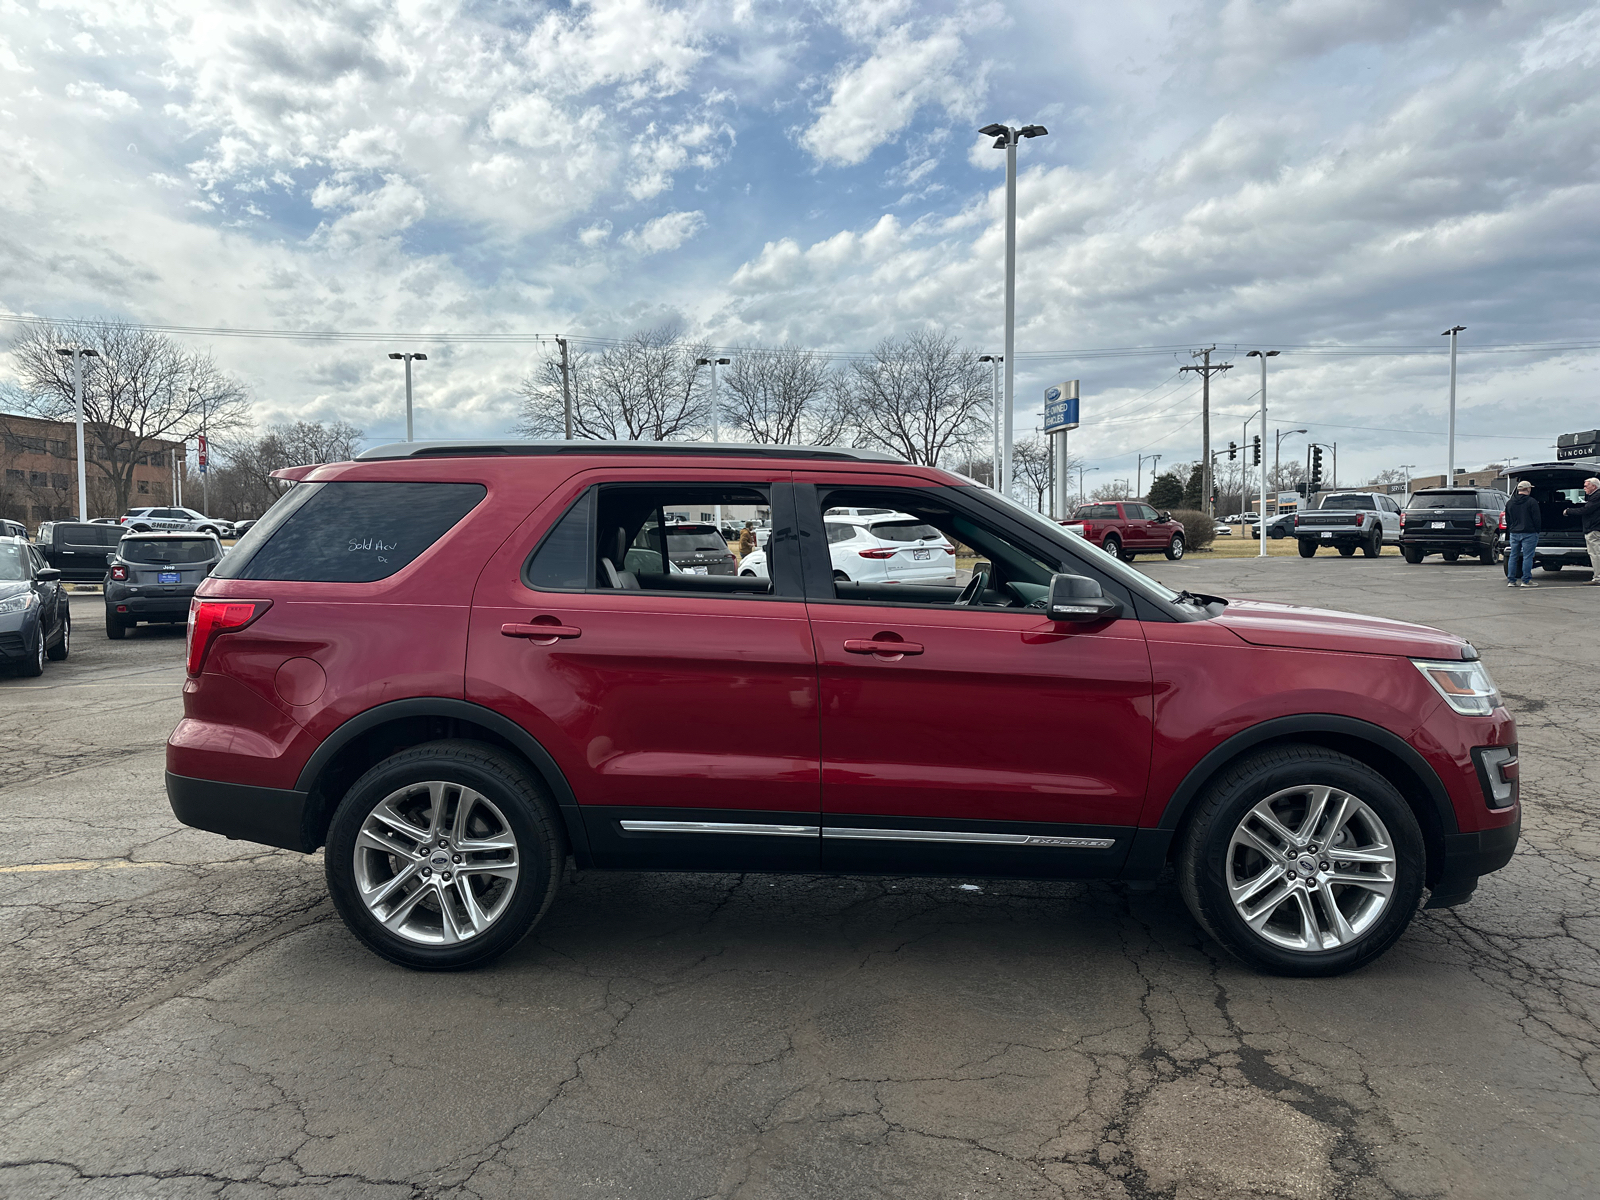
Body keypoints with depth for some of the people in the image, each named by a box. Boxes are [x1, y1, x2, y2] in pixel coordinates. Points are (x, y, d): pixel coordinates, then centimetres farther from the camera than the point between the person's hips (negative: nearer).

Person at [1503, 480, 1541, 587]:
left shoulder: (1509, 502, 10)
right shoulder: (1532, 502, -8)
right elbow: (1536, 519, -8)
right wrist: (1537, 532, 2)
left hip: (1514, 533, 6)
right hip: (1528, 533, -5)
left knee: (1513, 557, 8)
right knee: (1527, 557, -3)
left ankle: (1511, 580, 7)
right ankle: (1526, 580, -4)